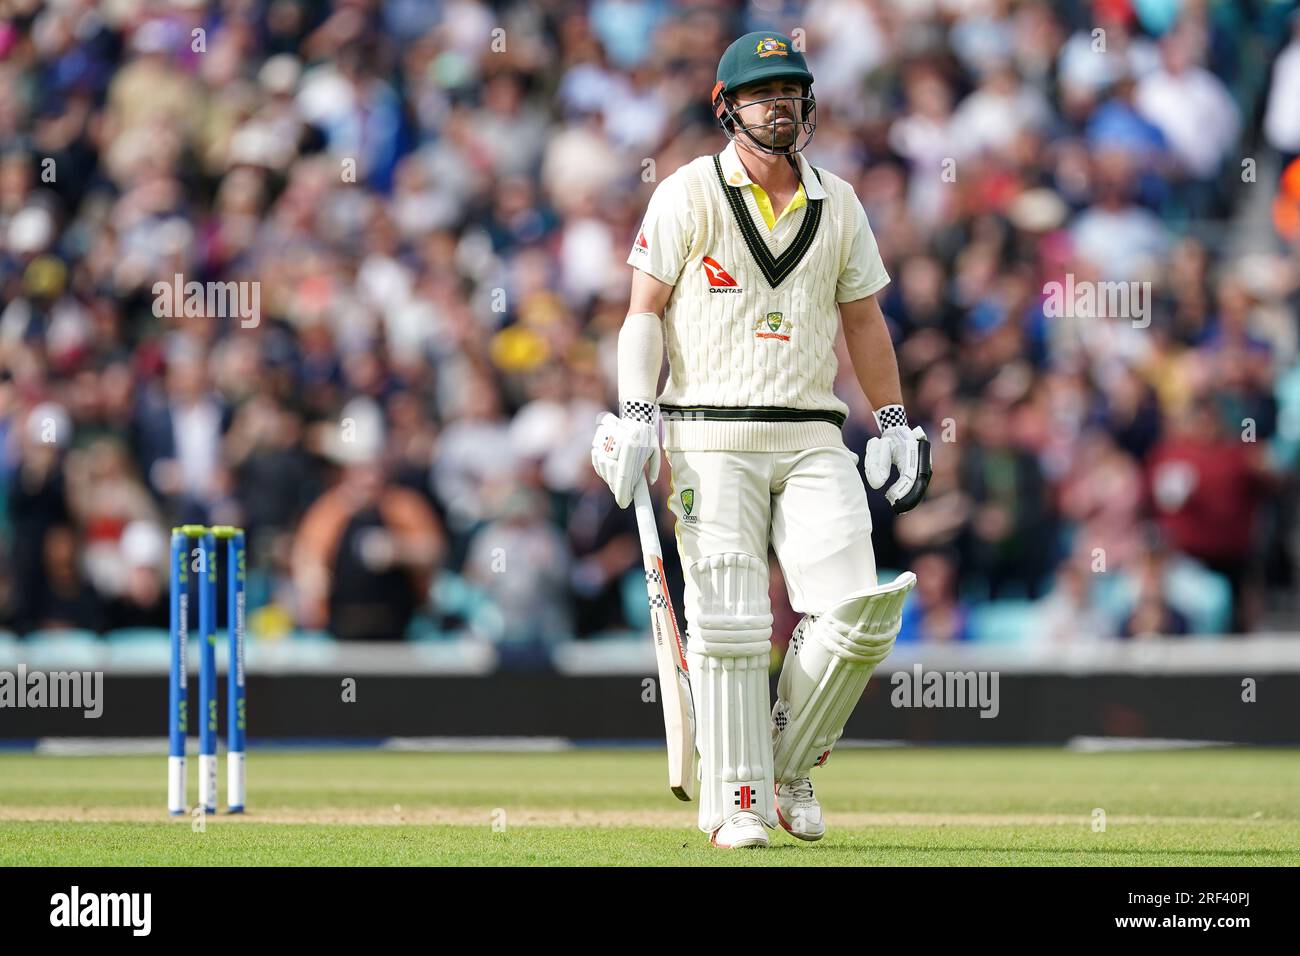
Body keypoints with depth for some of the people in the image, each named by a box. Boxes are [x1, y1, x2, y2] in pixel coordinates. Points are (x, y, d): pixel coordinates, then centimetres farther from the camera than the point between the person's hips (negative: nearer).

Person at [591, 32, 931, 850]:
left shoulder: (838, 205, 13)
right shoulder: (691, 194, 0)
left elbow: (863, 319, 20)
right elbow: (645, 308, -2)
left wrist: (896, 422, 14)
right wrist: (637, 414, -13)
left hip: (813, 438, 4)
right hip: (712, 438, -4)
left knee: (859, 612, -11)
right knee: (728, 624, -8)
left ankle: (791, 765, 9)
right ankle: (737, 803, -1)